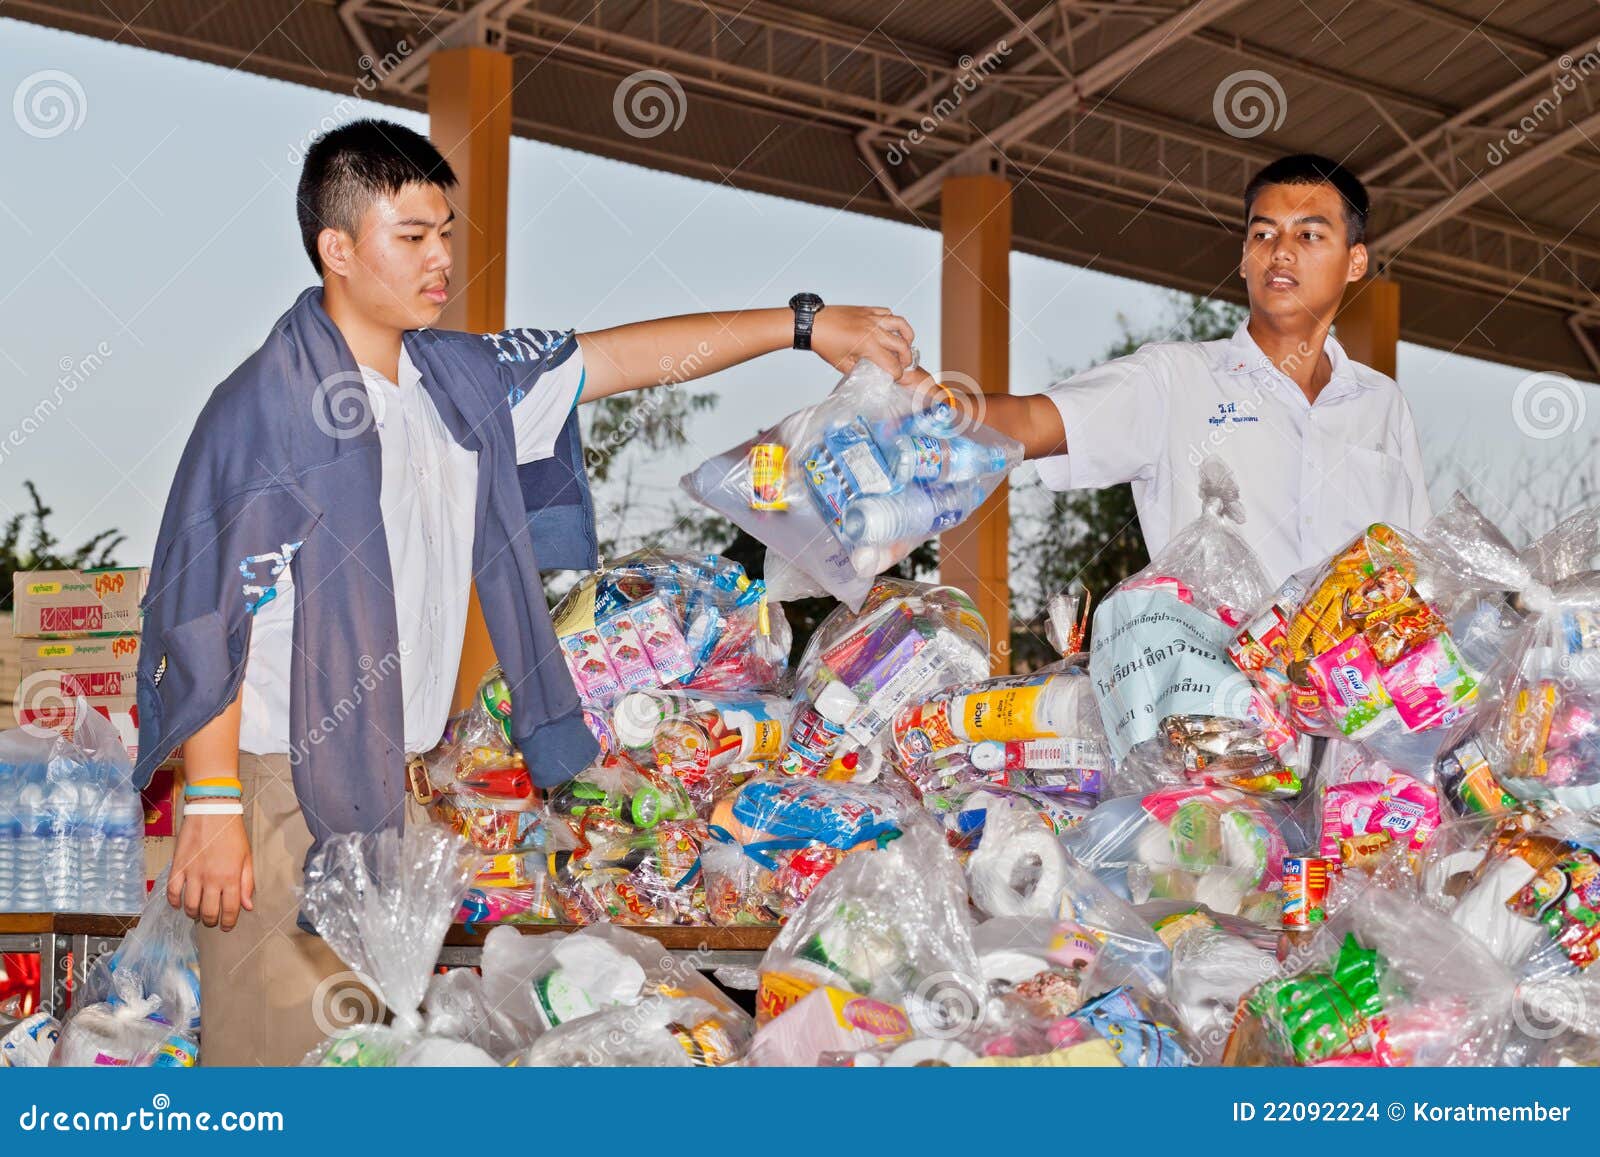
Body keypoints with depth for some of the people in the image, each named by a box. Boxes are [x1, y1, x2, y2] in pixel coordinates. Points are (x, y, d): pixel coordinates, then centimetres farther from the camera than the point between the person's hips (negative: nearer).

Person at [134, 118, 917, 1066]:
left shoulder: (458, 380, 8)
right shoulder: (263, 410, -14)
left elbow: (628, 356, 14)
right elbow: (201, 615, -14)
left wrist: (804, 324, 11)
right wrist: (212, 809, -16)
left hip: (393, 778, 7)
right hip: (285, 783, -7)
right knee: (280, 1046, -6)